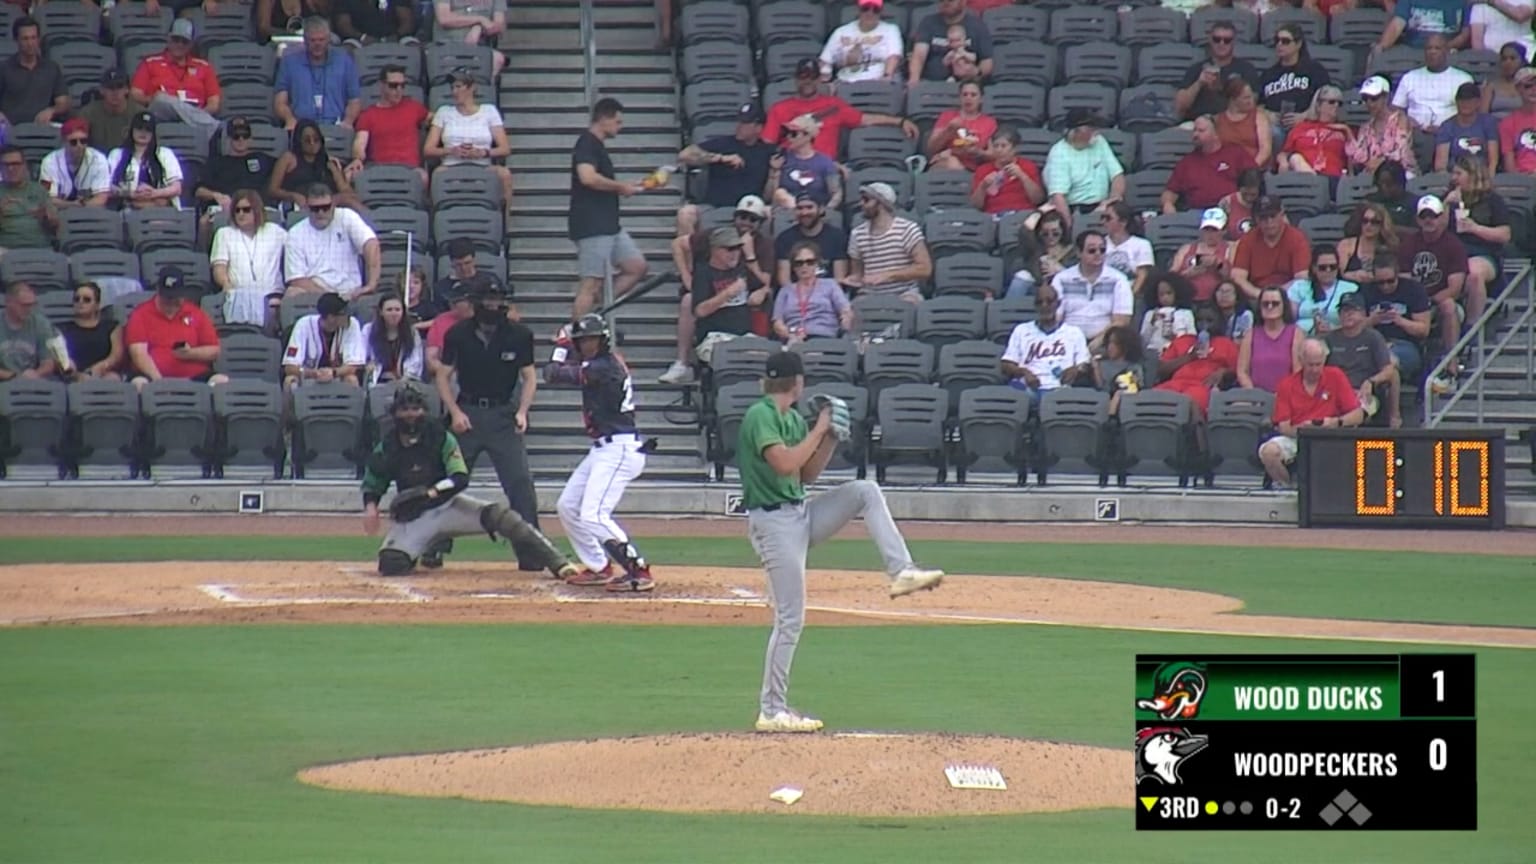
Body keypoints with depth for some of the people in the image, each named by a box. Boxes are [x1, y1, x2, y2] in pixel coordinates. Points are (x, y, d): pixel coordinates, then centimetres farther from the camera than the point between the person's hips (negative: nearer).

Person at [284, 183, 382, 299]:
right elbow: (297, 280, -3)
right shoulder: (295, 234, 4)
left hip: (349, 293, -1)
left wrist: (371, 284, -27)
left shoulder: (347, 217, 2)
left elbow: (371, 245, -13)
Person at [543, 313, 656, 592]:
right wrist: (566, 349, 11)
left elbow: (553, 375, -14)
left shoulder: (603, 367, -17)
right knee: (567, 506, 17)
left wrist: (560, 353, 4)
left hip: (619, 449, -11)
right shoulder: (604, 362, 12)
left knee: (593, 516, -20)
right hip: (604, 448, 11)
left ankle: (639, 573, -22)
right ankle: (598, 567, 24)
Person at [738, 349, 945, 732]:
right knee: (789, 618, -8)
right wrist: (819, 429, -16)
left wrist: (831, 438, 4)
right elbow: (784, 463, -27)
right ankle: (771, 711, -2)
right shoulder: (760, 416, -14)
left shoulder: (793, 419, 13)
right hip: (773, 521, -8)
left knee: (865, 491, -2)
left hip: (801, 514, 8)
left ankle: (901, 570, -7)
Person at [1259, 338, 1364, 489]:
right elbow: (1283, 427, -1)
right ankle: (1284, 487, -2)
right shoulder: (1287, 385, 3)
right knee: (1268, 451, -30)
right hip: (1295, 437, 1)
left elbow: (1358, 415, -1)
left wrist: (1336, 422, -21)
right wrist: (1300, 428, -24)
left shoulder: (1335, 376, 2)